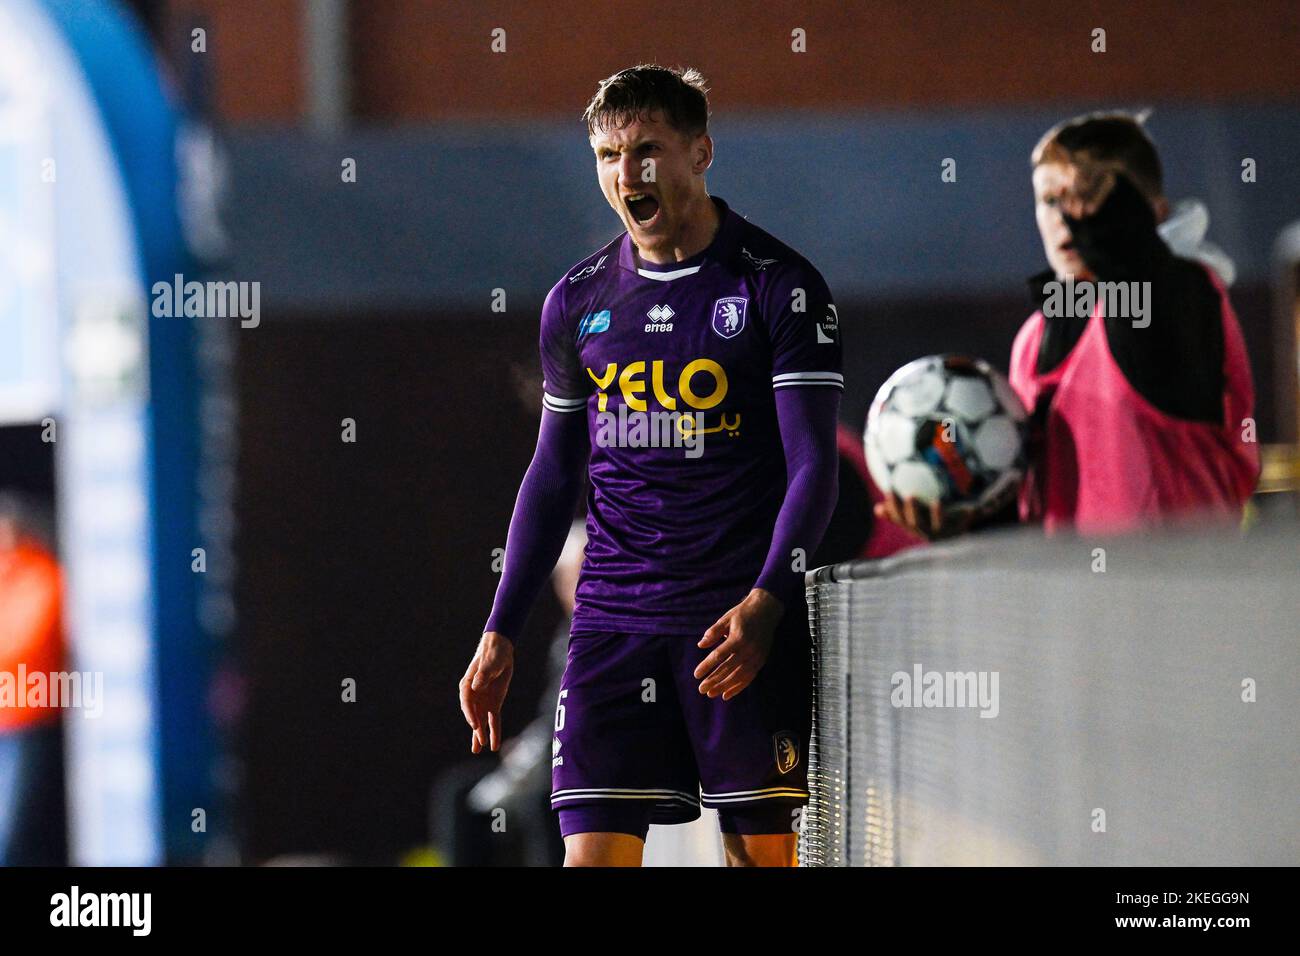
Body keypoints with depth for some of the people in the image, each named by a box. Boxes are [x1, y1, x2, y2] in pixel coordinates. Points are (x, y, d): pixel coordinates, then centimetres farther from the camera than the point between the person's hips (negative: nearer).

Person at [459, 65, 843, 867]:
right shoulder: (577, 301, 11)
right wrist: (501, 632, 15)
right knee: (594, 849, -6)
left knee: (765, 848, -1)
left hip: (742, 624, -3)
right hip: (611, 620, 3)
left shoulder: (779, 286, -2)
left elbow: (813, 466, -7)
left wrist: (766, 603, -21)